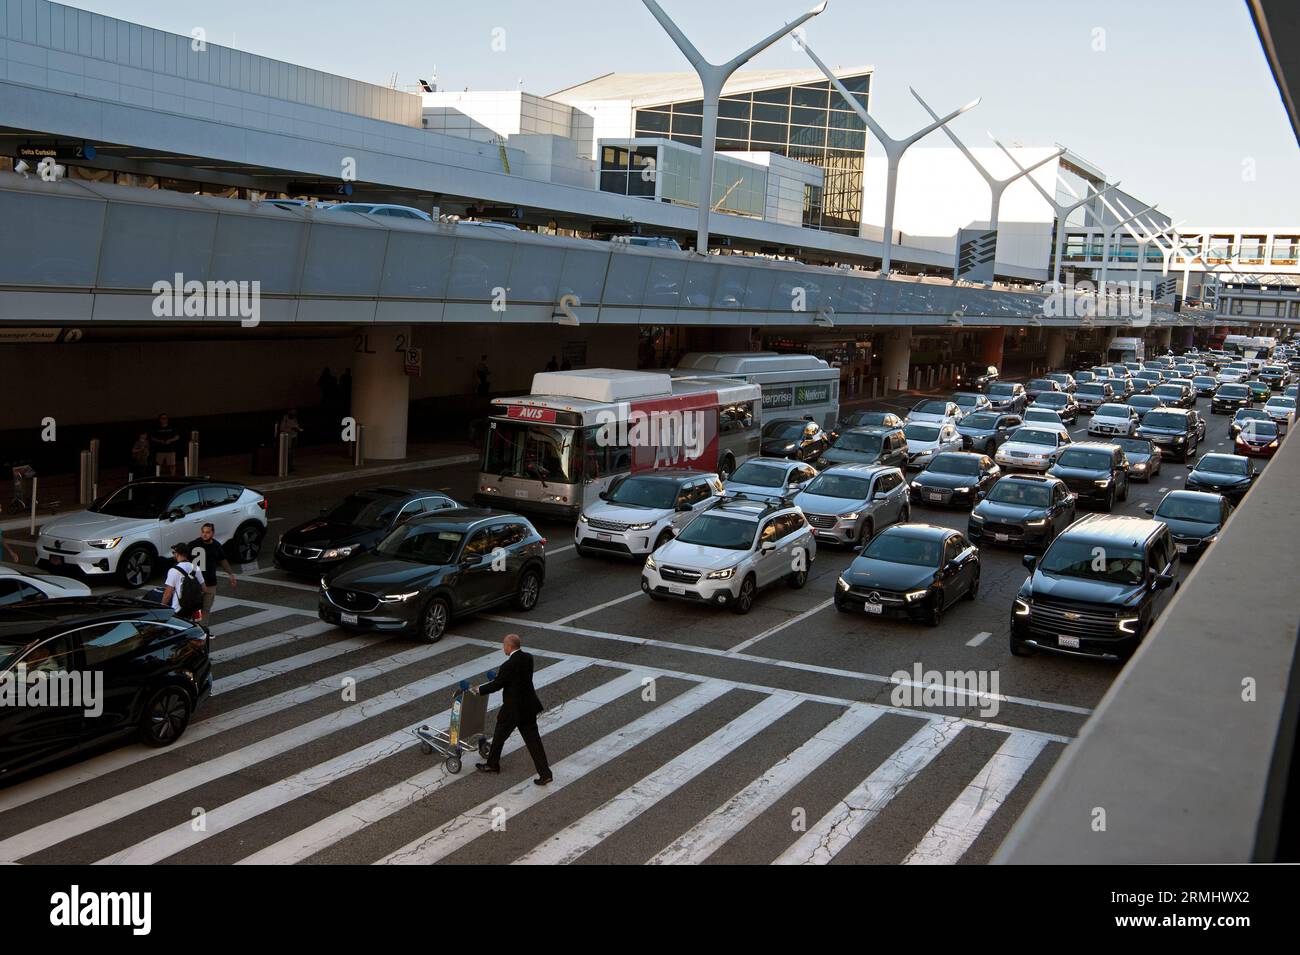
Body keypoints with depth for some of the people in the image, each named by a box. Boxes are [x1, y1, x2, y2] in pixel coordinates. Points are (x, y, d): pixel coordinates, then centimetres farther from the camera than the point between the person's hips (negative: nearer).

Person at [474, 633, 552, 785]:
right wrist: (500, 675, 22)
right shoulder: (528, 658, -1)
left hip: (512, 709, -7)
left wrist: (480, 690, 2)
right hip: (529, 707, 7)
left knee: (499, 736, 17)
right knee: (533, 740, 9)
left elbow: (497, 685, -14)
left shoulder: (508, 666, -24)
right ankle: (545, 773, 5)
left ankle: (492, 764, 37)